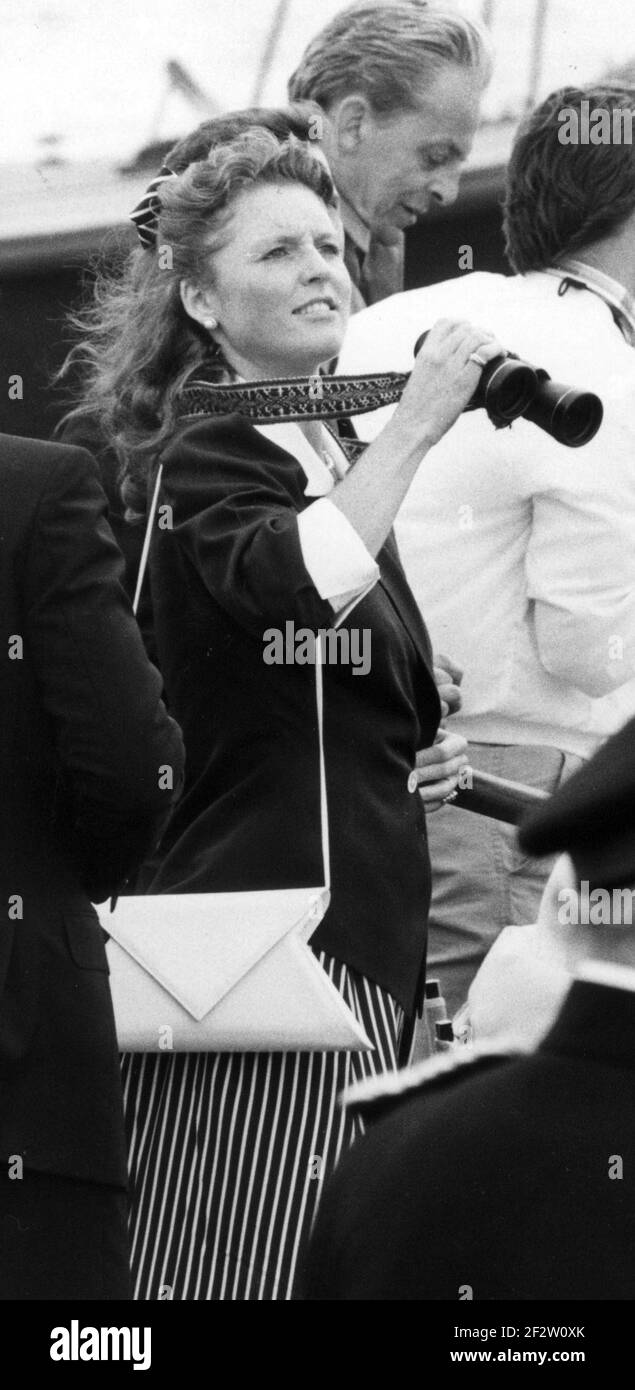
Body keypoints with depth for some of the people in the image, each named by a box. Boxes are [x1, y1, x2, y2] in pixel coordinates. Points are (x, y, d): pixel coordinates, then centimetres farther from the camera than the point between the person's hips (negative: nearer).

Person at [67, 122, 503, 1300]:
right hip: (267, 920, -9)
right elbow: (299, 589, -32)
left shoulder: (324, 446, 19)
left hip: (356, 915, 9)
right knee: (257, 1254, -13)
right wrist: (417, 423, -28)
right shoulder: (205, 453, -9)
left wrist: (420, 757, 13)